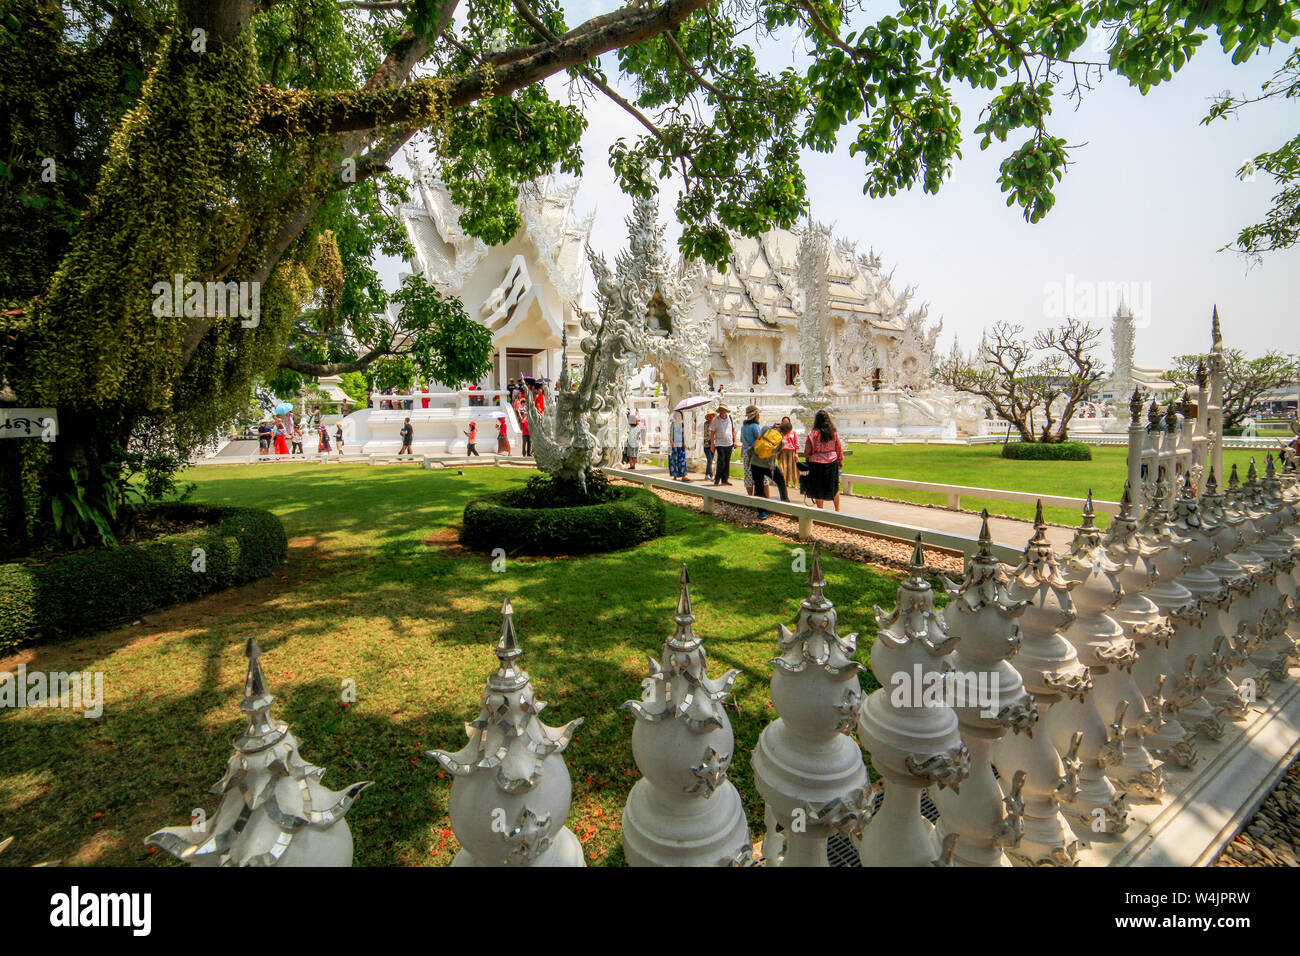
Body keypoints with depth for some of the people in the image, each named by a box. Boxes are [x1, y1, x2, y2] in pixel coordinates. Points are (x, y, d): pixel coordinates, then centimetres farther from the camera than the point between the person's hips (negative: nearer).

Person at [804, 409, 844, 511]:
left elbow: (807, 451, -3)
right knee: (834, 487, 17)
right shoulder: (834, 433, -2)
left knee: (818, 488, 8)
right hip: (832, 462, 3)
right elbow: (839, 448, 7)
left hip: (817, 463, -3)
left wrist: (807, 459, 16)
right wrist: (841, 461, 20)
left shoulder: (812, 434, -10)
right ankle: (837, 509, 25)